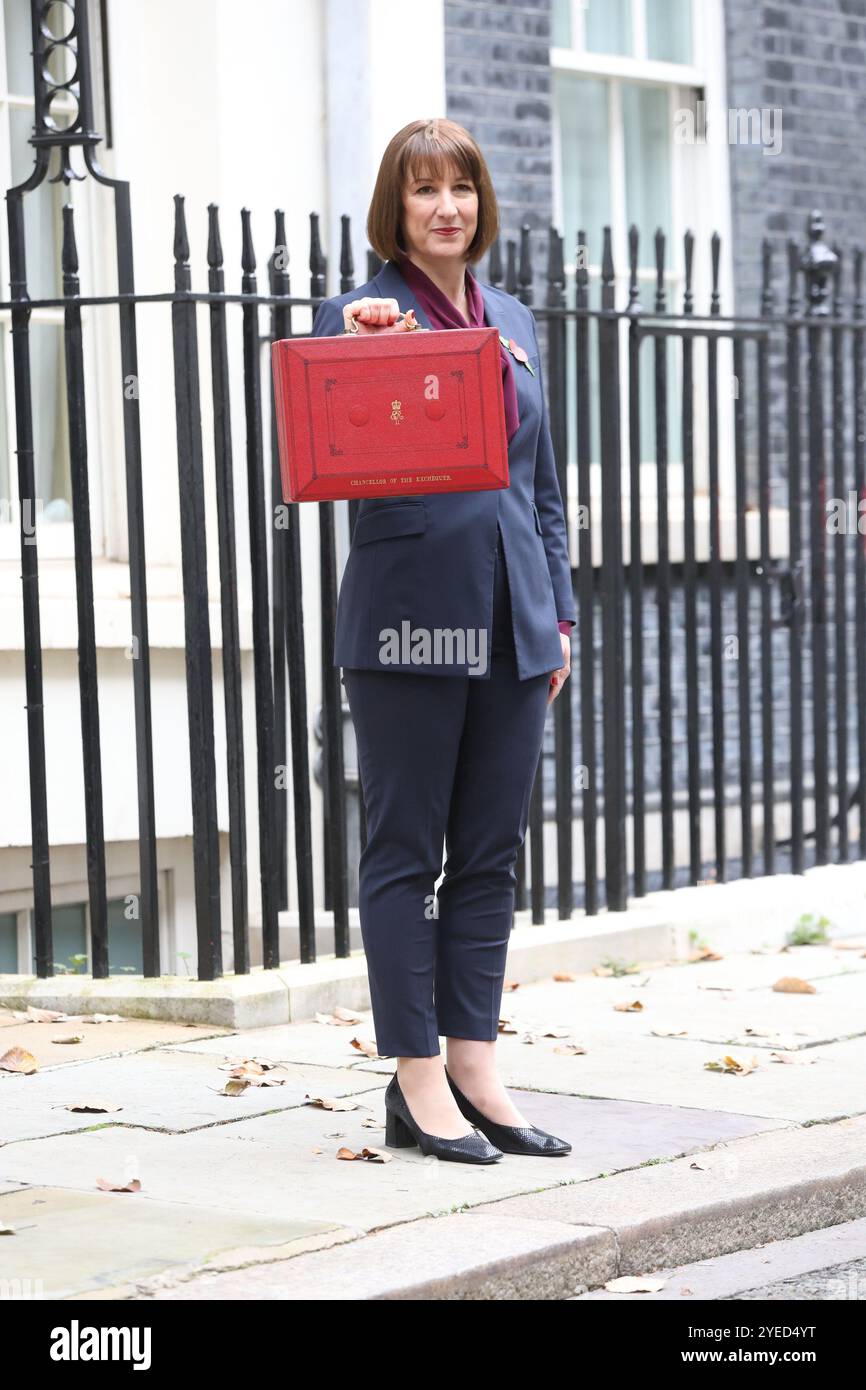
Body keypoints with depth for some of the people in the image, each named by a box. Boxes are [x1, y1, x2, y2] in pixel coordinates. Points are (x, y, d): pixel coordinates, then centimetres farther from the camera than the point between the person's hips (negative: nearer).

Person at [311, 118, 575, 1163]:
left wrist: (557, 612, 14)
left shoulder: (515, 323, 16)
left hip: (510, 621, 6)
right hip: (408, 614, -6)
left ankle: (474, 1072, 17)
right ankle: (418, 1084, 6)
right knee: (405, 851, 0)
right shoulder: (357, 313, -2)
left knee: (490, 852, 9)